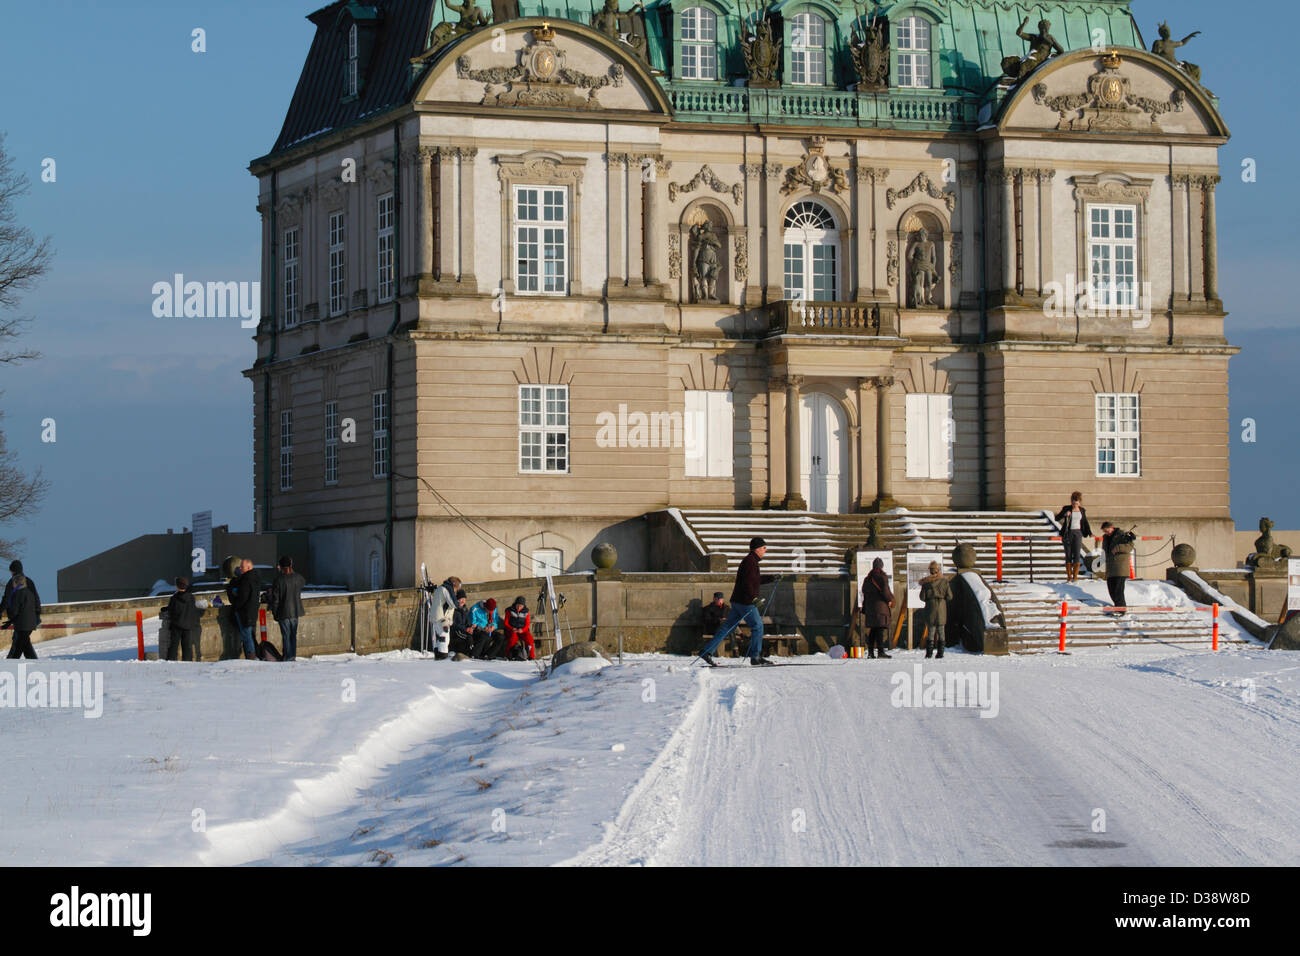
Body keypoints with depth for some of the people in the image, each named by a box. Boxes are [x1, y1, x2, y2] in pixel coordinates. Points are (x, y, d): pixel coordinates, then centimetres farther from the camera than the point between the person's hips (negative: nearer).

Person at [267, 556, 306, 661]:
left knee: (286, 635, 3)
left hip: (283, 613, -4)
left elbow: (275, 598, -13)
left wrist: (274, 613, -2)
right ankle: (293, 655, 19)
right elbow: (304, 582, 24)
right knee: (293, 634, 15)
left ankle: (288, 657, 4)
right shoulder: (297, 577, -3)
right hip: (295, 612, 4)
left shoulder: (279, 579, -15)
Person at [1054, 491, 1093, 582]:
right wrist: (1064, 514, -24)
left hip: (1077, 533, 1)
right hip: (1068, 533, -1)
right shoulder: (1066, 509, -1)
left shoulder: (1082, 510, 6)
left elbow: (1085, 522, 15)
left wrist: (1090, 532, 3)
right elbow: (1057, 518, -6)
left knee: (1077, 555, -8)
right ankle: (1069, 576, 6)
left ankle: (1075, 576, -5)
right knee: (1068, 555, 0)